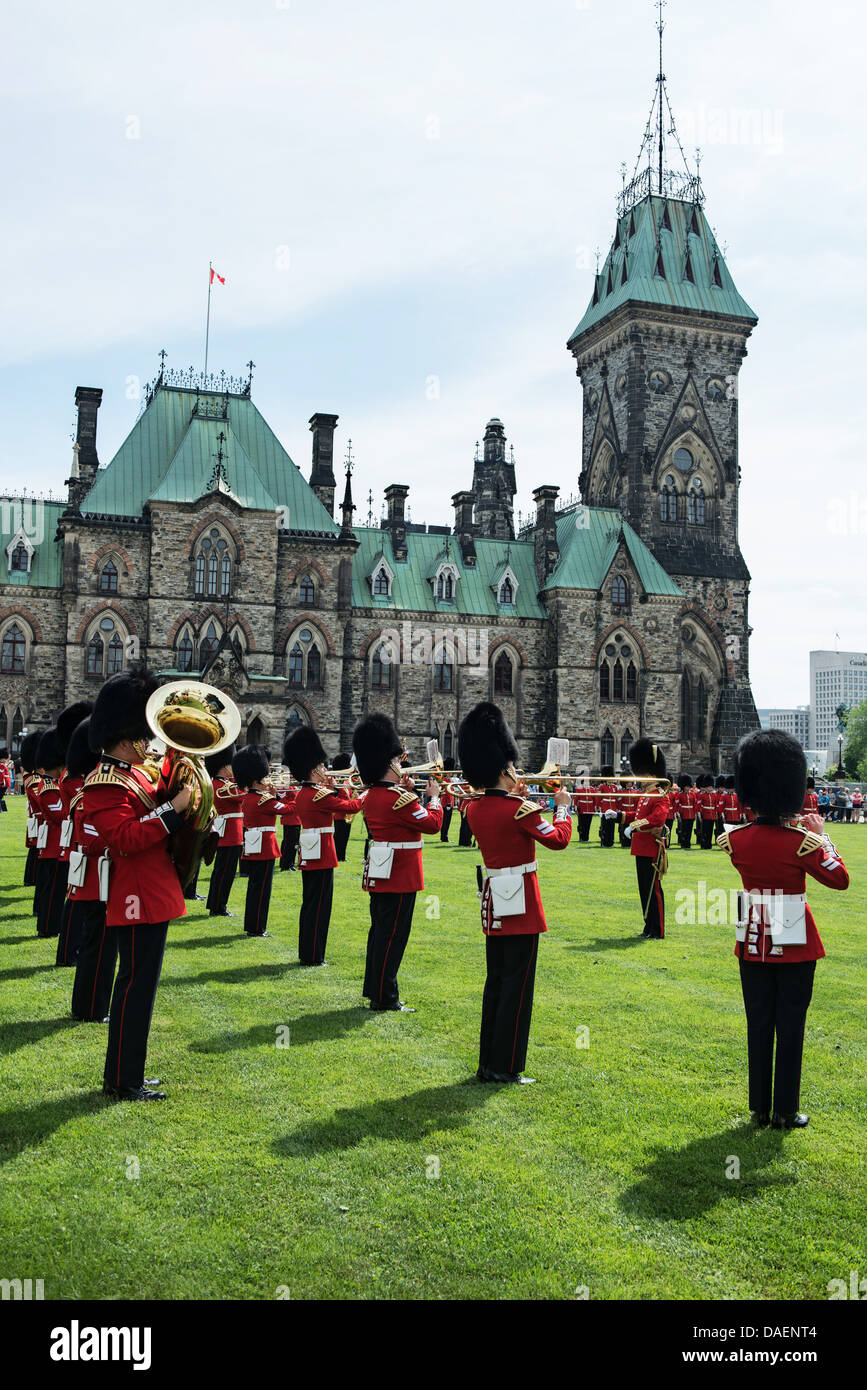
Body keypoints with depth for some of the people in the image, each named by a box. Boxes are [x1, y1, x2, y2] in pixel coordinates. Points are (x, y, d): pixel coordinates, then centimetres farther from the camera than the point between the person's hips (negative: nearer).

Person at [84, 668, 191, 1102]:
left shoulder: (132, 773, 12)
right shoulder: (104, 785, -17)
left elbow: (154, 803, 21)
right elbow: (125, 837, -27)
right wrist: (173, 809, -28)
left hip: (152, 895, 10)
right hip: (139, 899, -10)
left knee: (138, 983, 16)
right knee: (136, 985, -3)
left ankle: (124, 1073, 27)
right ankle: (123, 1082, 7)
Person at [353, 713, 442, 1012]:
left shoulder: (371, 796, 8)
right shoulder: (399, 799, -20)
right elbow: (432, 823, -16)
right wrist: (434, 796, -1)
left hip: (380, 873, 10)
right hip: (400, 876, -9)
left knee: (380, 929, 17)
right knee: (393, 935, -4)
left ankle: (373, 988, 26)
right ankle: (385, 999, 1)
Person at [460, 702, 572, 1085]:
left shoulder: (474, 808, 4)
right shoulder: (519, 808, -18)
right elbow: (558, 839, -10)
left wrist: (512, 795, 19)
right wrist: (563, 807, 4)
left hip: (493, 901, 8)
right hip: (520, 902, -8)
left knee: (495, 982, 14)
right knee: (517, 984, 0)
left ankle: (488, 1063, 20)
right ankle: (506, 1068, 4)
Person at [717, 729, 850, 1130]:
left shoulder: (735, 840, -7)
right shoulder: (801, 842, -18)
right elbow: (840, 878, -3)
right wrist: (821, 835, 5)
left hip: (752, 942, 3)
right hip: (794, 943, -3)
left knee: (758, 1024, 12)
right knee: (790, 1026, 7)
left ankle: (760, 1108, 20)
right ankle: (785, 1112, 14)